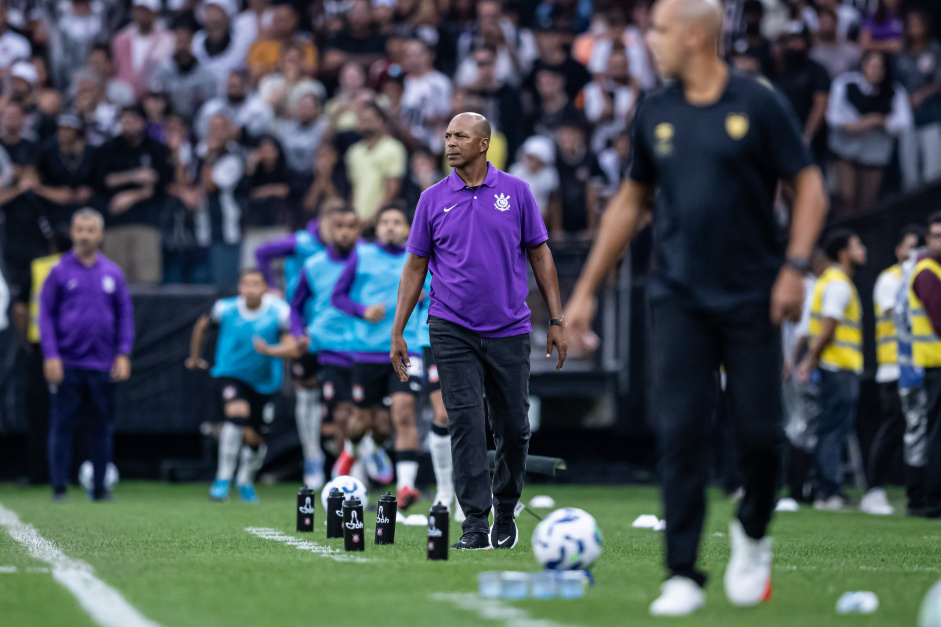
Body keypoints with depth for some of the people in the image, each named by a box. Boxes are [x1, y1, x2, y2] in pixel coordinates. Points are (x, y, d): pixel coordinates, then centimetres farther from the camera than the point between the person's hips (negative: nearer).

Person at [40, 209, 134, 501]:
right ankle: (59, 486, 5)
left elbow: (125, 314, 11)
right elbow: (46, 315, 2)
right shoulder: (59, 272, 2)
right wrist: (50, 355, -7)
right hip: (66, 364, -2)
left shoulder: (112, 273, 8)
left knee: (103, 427, 3)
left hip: (102, 365, 2)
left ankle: (100, 487, 10)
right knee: (61, 425, -1)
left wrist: (123, 353, 1)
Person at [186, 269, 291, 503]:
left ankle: (246, 481, 41)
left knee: (255, 438, 9)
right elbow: (202, 325, 9)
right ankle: (223, 479, -24)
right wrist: (195, 357, 19)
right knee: (237, 412, -31)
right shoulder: (226, 309, -11)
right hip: (230, 374, -2)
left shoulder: (279, 312, -15)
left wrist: (269, 349, -42)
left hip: (263, 380, 2)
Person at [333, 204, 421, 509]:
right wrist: (363, 310, -11)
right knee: (365, 418, 11)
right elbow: (338, 295, 6)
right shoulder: (362, 256, 4)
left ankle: (405, 485, -22)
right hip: (367, 349, 0)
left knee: (404, 412, -18)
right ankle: (353, 448, 48)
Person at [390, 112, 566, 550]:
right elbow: (415, 267, 8)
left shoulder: (516, 193, 2)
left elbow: (539, 256, 6)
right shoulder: (433, 200, 4)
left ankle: (505, 512, 27)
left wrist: (557, 321, 1)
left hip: (509, 329, 1)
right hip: (452, 330, 0)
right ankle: (475, 526, -9)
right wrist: (397, 332, 4)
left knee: (514, 427, 5)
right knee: (466, 424, -9)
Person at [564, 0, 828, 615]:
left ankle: (752, 538, 26)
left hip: (752, 298, -3)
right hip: (680, 301, 3)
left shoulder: (759, 104, -4)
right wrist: (587, 288, 15)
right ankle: (683, 577, -2)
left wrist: (796, 266, -15)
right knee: (680, 435, -6)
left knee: (760, 432, -2)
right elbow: (631, 202, 17)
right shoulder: (655, 114, 8)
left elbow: (809, 185, -2)